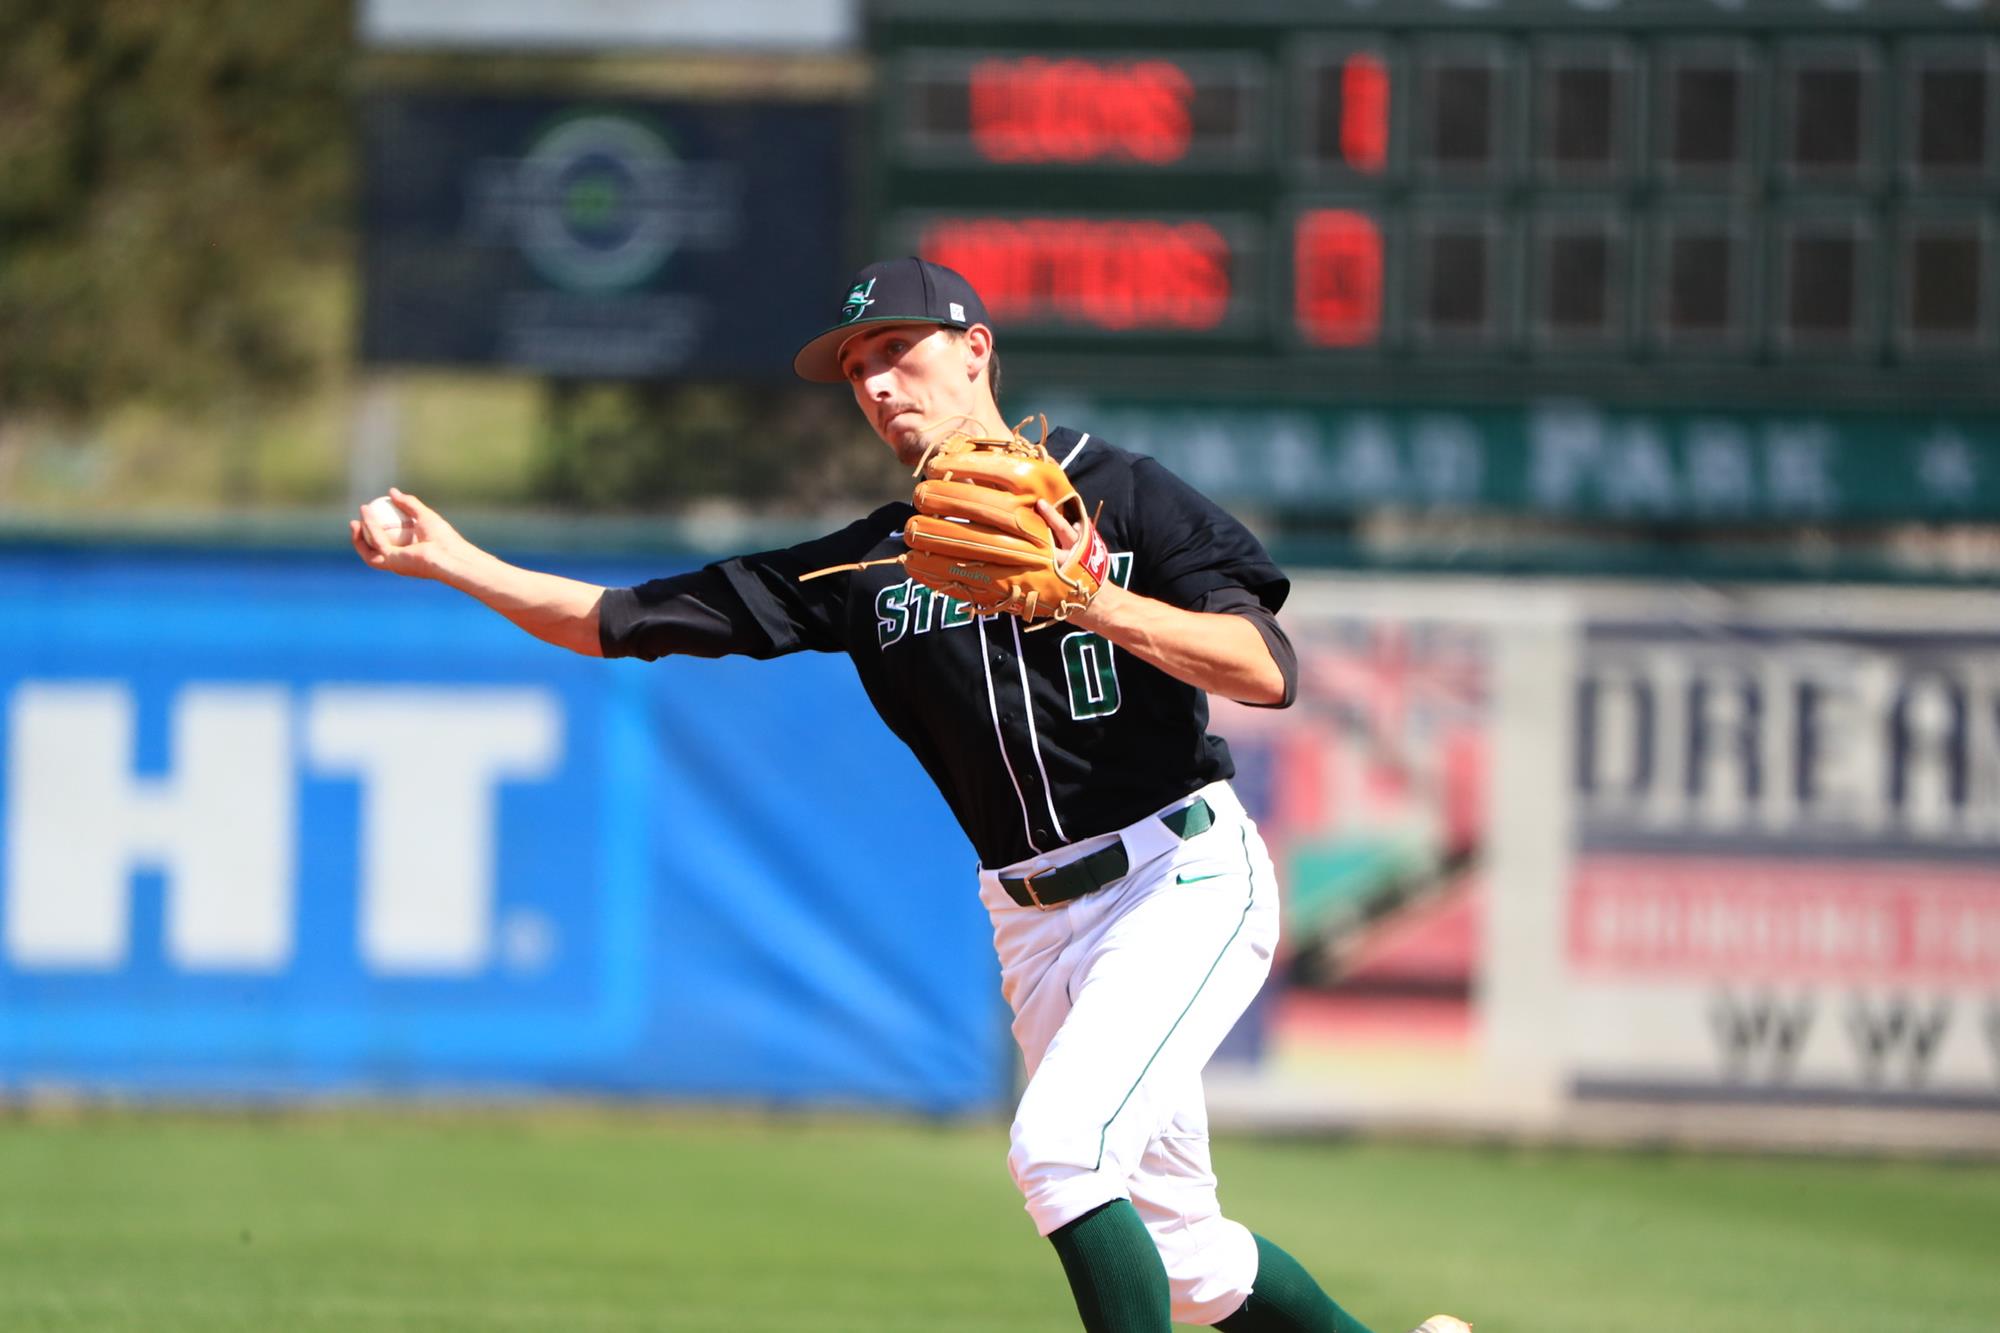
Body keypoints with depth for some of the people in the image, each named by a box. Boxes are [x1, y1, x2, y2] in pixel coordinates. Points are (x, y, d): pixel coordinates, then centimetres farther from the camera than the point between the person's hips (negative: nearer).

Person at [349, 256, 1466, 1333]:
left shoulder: (1124, 496, -1)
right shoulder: (872, 561, 10)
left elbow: (1270, 671, -14)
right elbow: (623, 623, 8)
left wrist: (1093, 602, -25)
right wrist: (458, 565, -1)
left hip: (1184, 877, -6)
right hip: (1038, 920, 6)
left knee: (1061, 1147, -25)